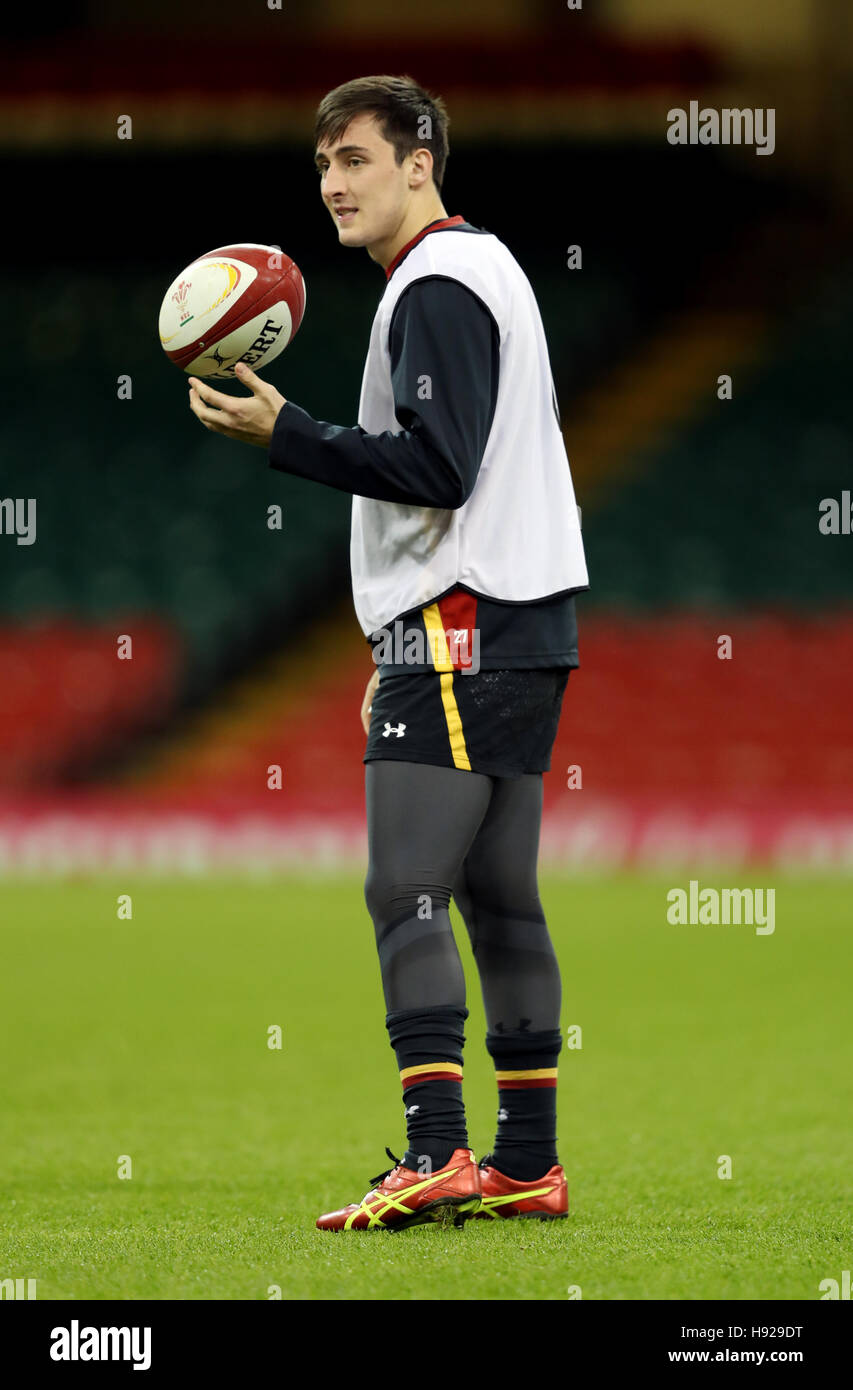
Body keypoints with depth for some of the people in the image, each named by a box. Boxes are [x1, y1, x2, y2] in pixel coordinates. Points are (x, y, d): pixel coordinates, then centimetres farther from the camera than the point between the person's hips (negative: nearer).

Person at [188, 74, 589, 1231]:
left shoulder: (435, 288, -11)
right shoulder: (486, 269, 20)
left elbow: (437, 469, -20)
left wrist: (284, 435, -19)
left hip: (460, 631, -10)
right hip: (523, 623, 10)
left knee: (405, 892, -14)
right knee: (498, 899, 10)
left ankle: (435, 1156, -21)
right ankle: (529, 1164, 11)